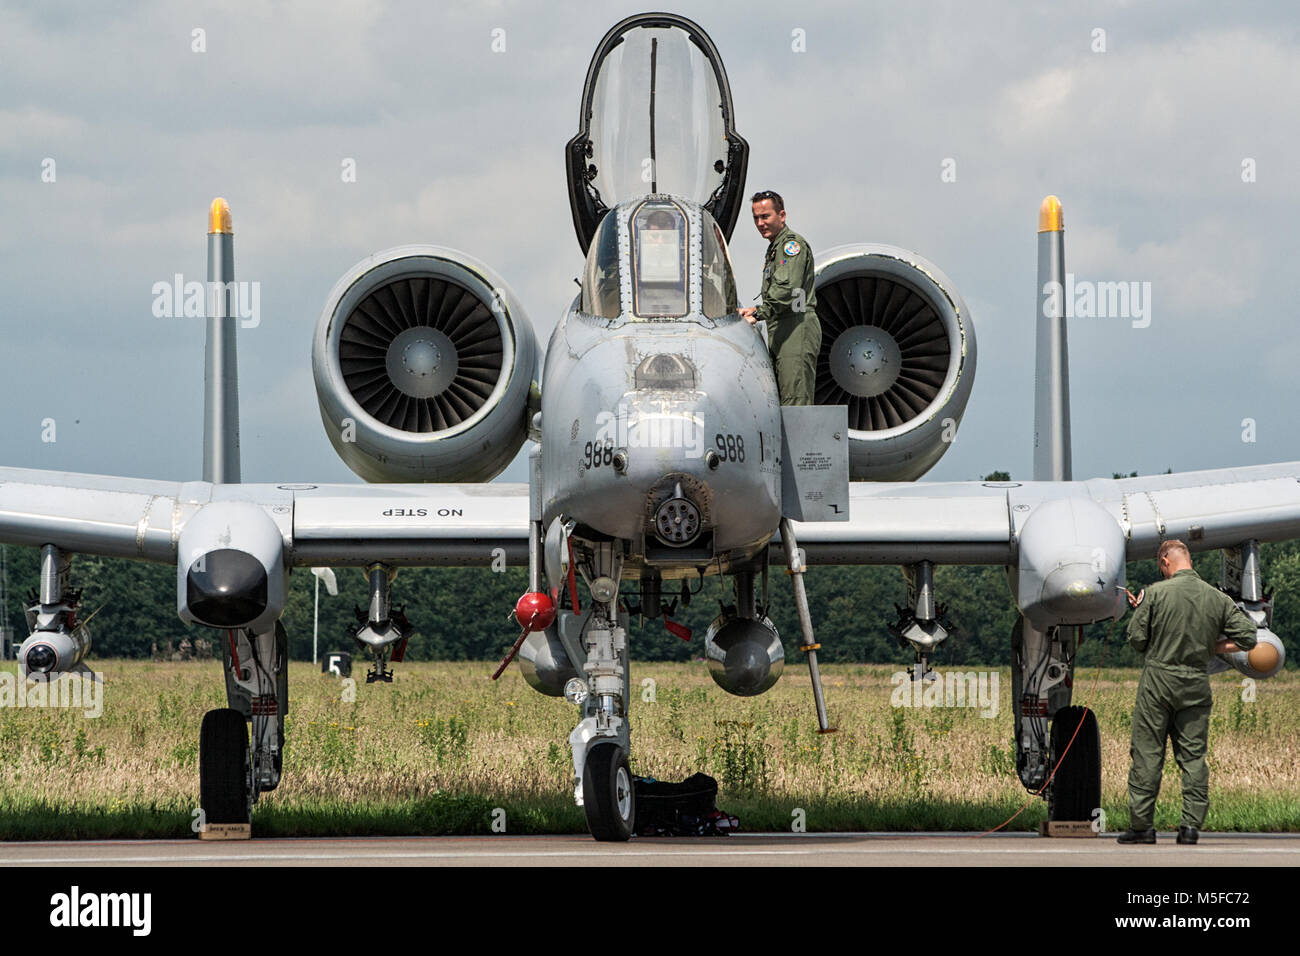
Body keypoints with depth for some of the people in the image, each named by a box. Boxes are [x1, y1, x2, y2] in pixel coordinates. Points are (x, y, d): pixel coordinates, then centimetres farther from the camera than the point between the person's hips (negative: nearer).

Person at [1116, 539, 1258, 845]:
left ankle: (1141, 825, 3)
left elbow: (1136, 640, -5)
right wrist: (1209, 646, 11)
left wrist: (1140, 611, 14)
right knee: (1194, 756, 7)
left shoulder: (1155, 593, -8)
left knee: (1147, 754, 3)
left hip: (1158, 680, -3)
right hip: (1196, 685, 3)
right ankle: (1191, 825, 2)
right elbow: (1247, 637, 1)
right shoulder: (1217, 598, 2)